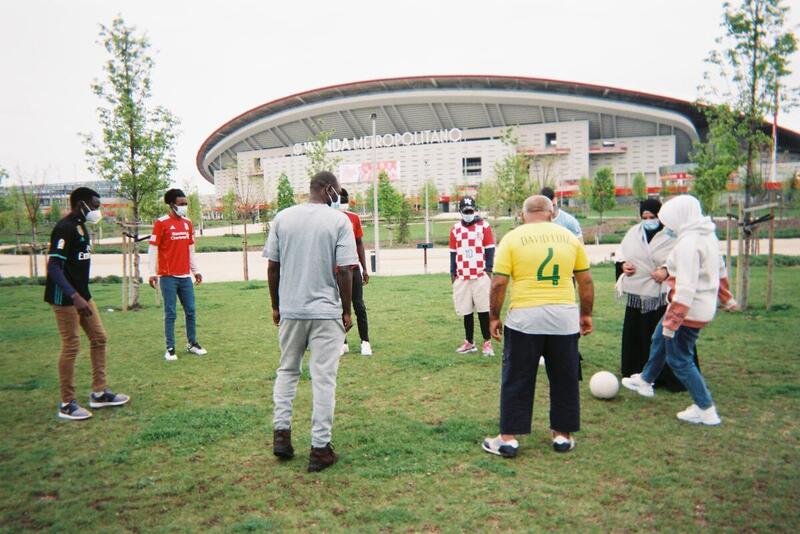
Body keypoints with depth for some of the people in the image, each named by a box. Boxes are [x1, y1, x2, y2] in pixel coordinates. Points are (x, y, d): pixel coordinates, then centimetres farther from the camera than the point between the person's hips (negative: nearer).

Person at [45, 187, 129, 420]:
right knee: (71, 346, -4)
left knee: (99, 338, 12)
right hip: (65, 297, -10)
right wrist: (74, 297, -31)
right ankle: (67, 404, 8)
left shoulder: (80, 227, 13)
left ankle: (99, 393, 22)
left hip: (81, 294, 10)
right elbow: (54, 267, -23)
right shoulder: (64, 228, -17)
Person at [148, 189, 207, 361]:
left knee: (191, 311, 9)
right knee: (170, 313, -1)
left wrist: (195, 271, 16)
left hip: (185, 276, 5)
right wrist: (152, 273, -12)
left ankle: (192, 344, 20)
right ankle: (170, 348, 7)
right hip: (168, 277, -5)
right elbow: (153, 249, -7)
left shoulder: (188, 223, 11)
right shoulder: (161, 223, -6)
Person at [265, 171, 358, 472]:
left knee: (287, 371, 21)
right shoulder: (339, 220, -6)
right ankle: (320, 448, 9)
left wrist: (275, 306, 15)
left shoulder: (282, 218, 4)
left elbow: (272, 267, 5)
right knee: (323, 379, 3)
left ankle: (281, 432, 16)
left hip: (290, 310, 3)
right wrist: (346, 311, 1)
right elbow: (343, 271, -9)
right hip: (326, 312, -3)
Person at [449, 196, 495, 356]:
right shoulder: (455, 229, 9)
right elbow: (453, 253, 13)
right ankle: (469, 342, 19)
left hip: (481, 275, -3)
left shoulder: (484, 226, 0)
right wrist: (453, 272, 9)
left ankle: (487, 343, 7)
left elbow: (490, 249, 0)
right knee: (466, 312, 9)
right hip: (462, 276, 3)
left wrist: (488, 269, -7)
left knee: (483, 310, -1)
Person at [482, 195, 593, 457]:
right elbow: (586, 281, 8)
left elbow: (499, 283, -8)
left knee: (517, 380, 7)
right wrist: (586, 314, 19)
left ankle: (509, 438, 12)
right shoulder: (569, 237, 6)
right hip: (564, 317, 3)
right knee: (564, 379, 15)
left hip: (524, 317, -2)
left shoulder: (512, 238, -3)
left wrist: (494, 316, 2)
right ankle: (563, 435, 25)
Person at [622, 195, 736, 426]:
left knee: (679, 359, 2)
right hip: (704, 305, 10)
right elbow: (720, 270, 18)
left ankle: (706, 410, 10)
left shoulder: (688, 243, -24)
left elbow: (685, 288, -27)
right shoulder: (707, 235, 7)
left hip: (689, 310, -10)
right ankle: (645, 380, 43)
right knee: (660, 340, 25)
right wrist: (726, 298, 30)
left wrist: (672, 321, -25)